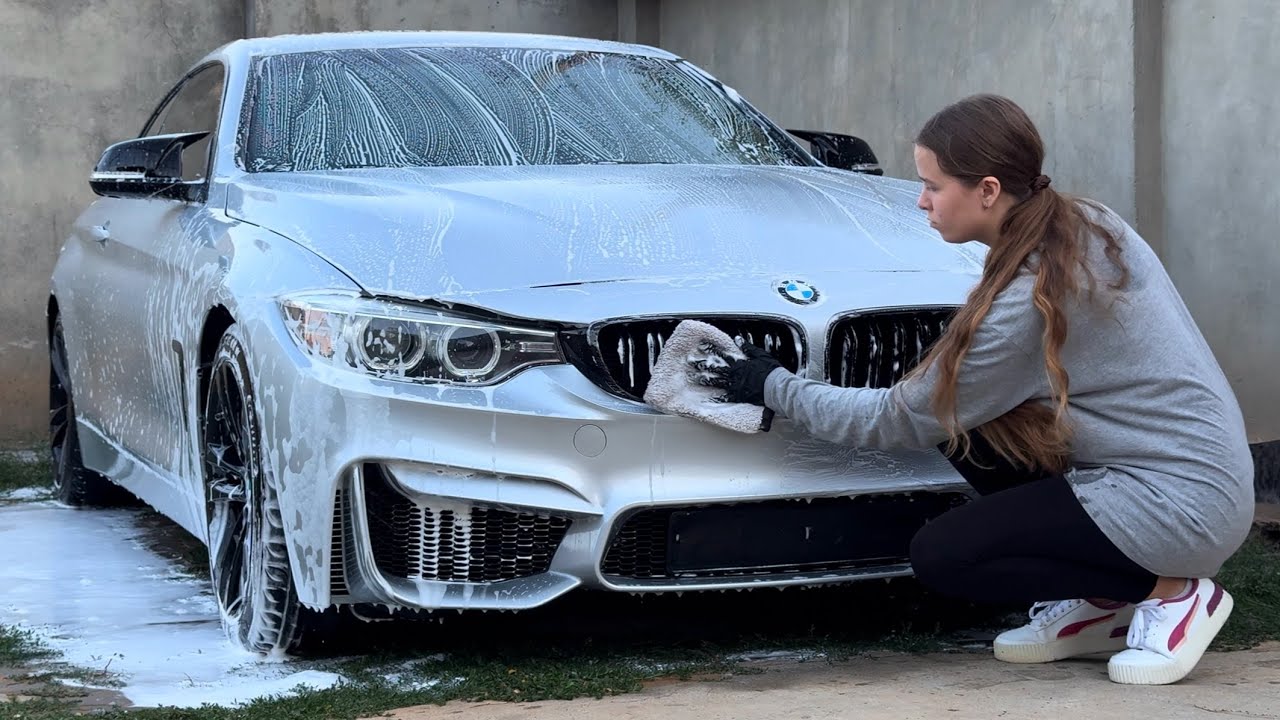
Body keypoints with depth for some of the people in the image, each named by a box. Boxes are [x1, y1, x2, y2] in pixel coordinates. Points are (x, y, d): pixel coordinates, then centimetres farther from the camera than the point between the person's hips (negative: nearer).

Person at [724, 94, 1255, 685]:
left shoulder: (1029, 301, -21)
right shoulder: (1088, 225, 4)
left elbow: (903, 419, -11)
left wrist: (775, 387, -1)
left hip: (1180, 502, -9)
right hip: (1205, 465, 9)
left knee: (940, 557, -6)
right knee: (962, 423, 8)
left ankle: (1171, 591, -2)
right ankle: (1096, 602, 10)